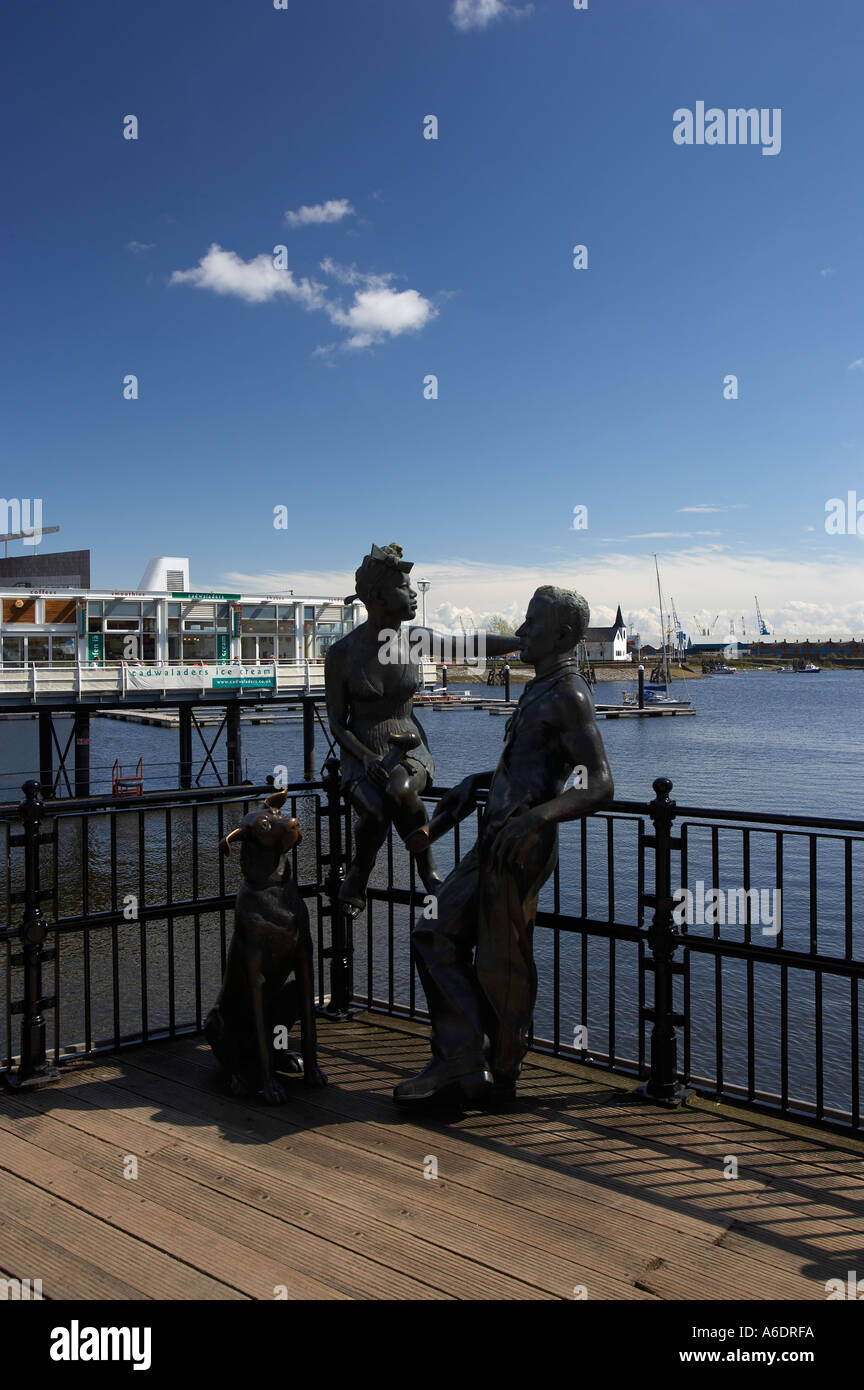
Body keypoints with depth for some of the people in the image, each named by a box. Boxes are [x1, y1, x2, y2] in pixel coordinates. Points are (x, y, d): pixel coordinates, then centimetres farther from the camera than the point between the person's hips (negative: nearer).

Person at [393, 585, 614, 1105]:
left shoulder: (569, 697, -13)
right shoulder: (541, 688, 18)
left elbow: (600, 786, -22)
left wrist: (535, 818, -33)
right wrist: (475, 784, 27)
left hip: (521, 847, -10)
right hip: (495, 842, 10)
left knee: (501, 964, 1)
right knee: (438, 934, 10)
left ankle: (501, 1073, 19)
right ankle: (460, 1062, 13)